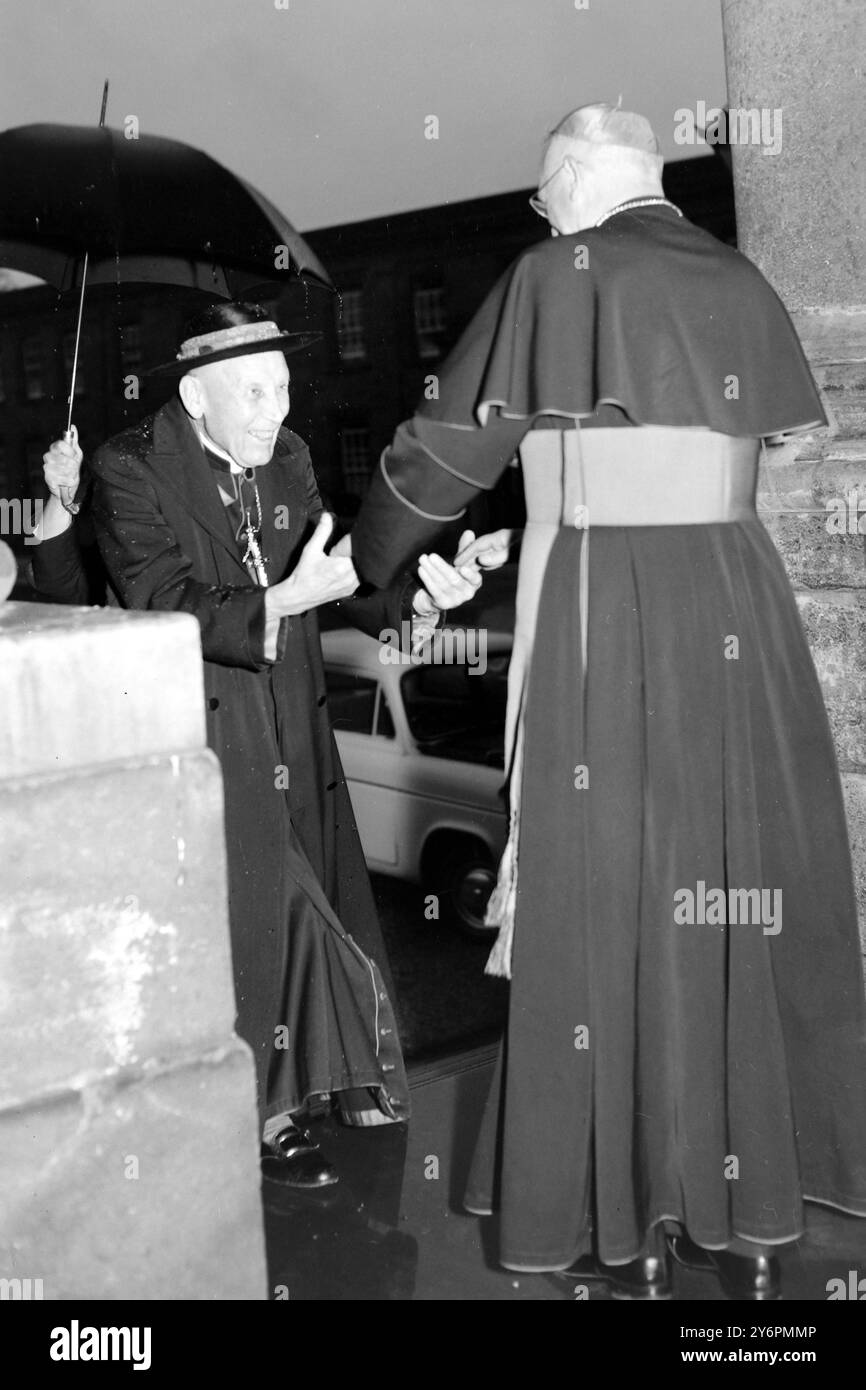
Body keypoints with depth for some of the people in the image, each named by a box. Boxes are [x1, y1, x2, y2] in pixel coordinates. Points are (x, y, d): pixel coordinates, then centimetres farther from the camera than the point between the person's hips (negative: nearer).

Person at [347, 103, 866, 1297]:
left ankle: (630, 1224, 12)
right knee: (739, 892, 9)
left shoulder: (557, 276, -3)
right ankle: (752, 1209, 18)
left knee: (614, 901, 3)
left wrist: (370, 557, 18)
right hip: (736, 609, 5)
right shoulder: (738, 283, 13)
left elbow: (449, 443, 2)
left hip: (606, 620, -5)